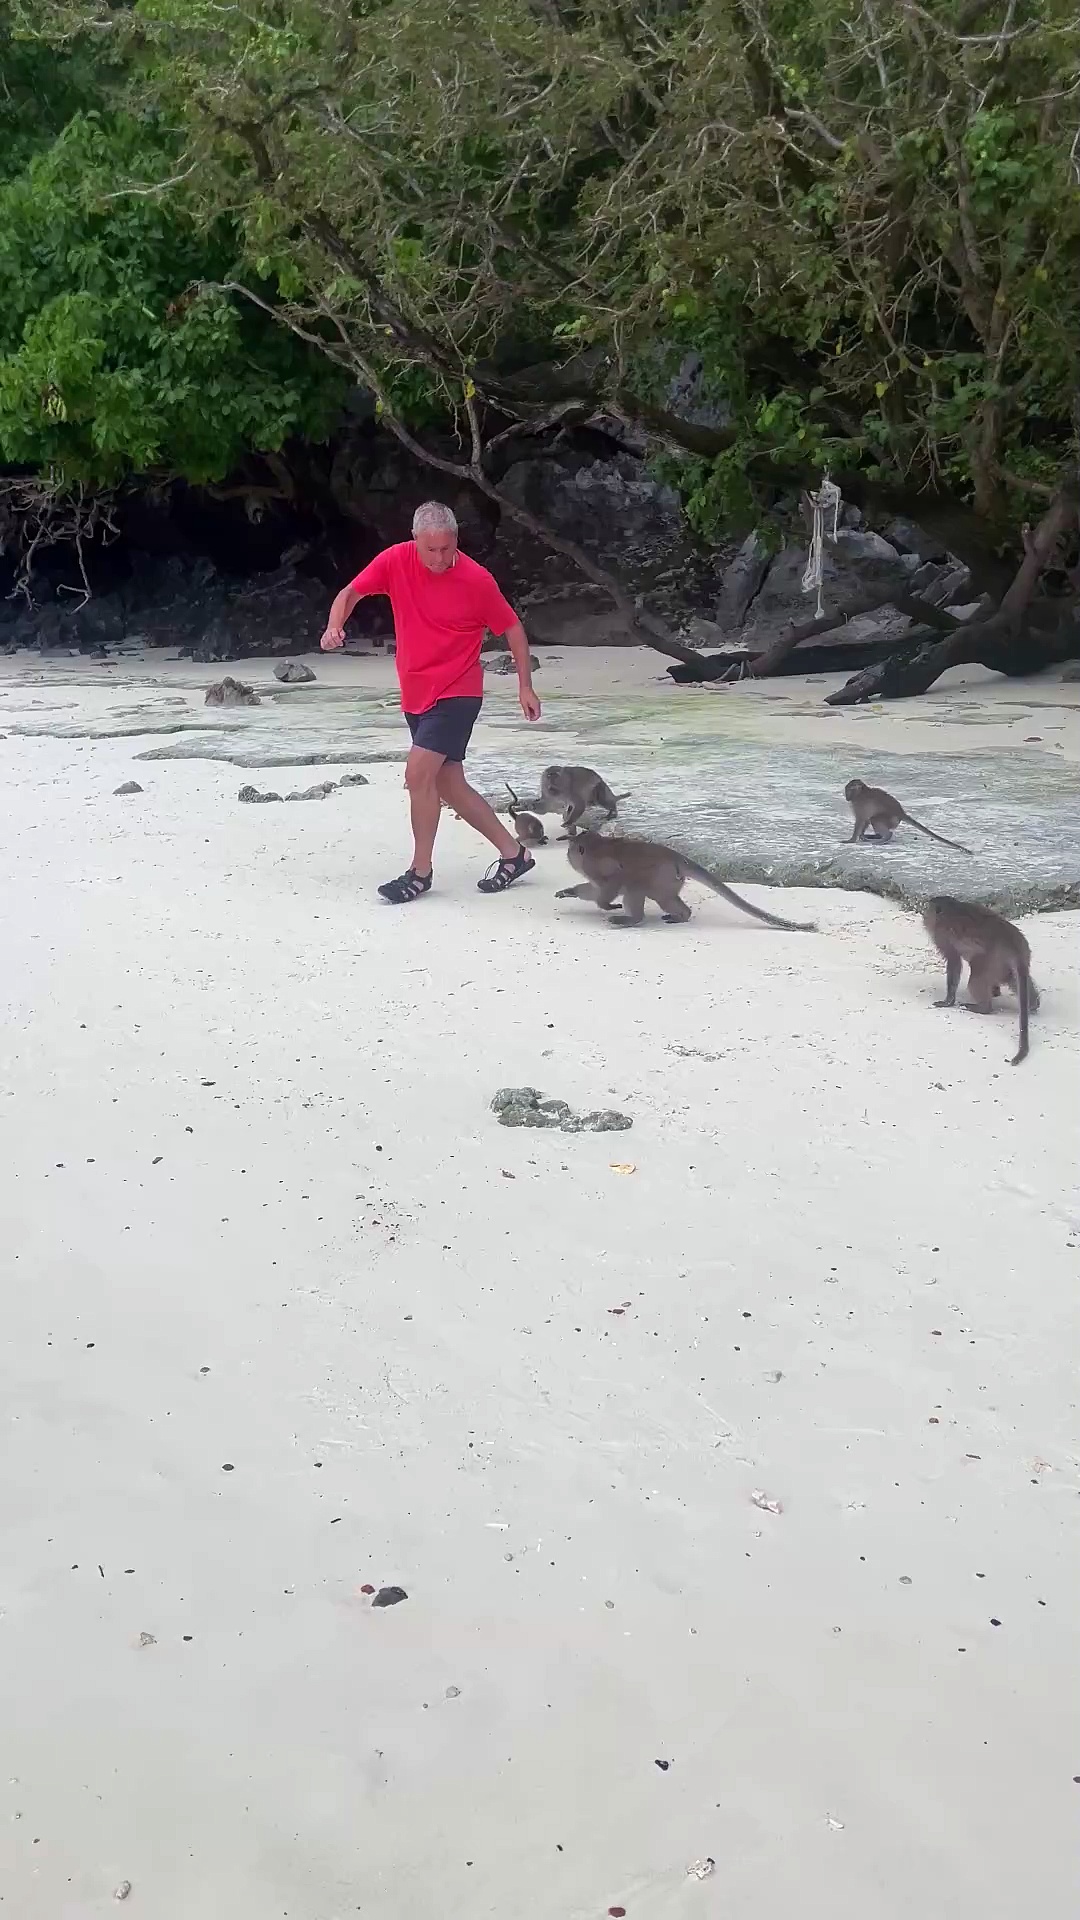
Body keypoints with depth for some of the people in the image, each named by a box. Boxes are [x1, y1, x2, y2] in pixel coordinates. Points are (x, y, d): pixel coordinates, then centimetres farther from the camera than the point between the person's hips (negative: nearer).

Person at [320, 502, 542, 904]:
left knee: (419, 772, -18)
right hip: (416, 694, 6)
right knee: (449, 785, 9)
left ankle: (420, 871, -6)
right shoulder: (396, 561, -5)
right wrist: (334, 626, -21)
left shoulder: (476, 579, -14)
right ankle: (513, 853, 21)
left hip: (456, 694, -6)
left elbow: (512, 627, -2)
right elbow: (351, 593, 1)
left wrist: (525, 686, -2)